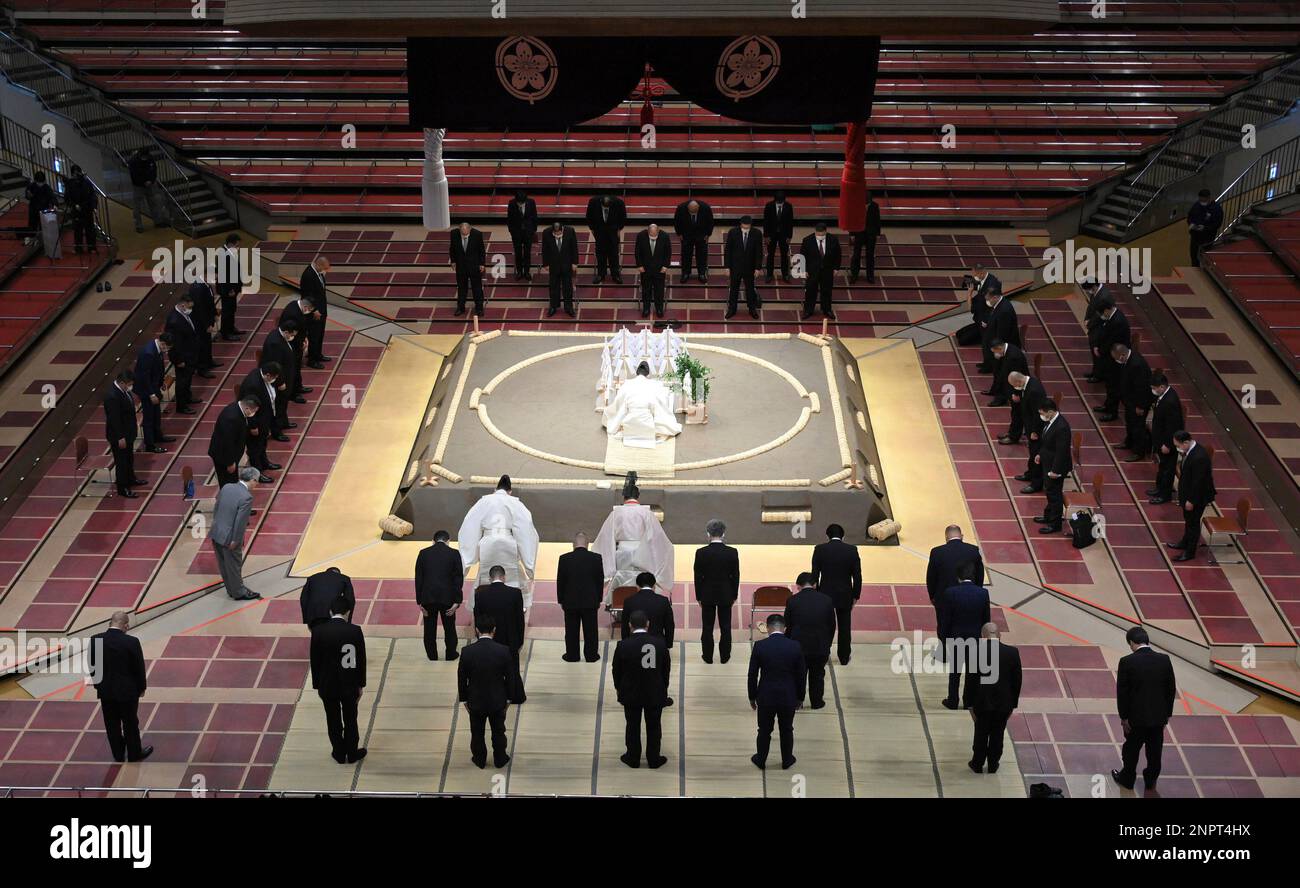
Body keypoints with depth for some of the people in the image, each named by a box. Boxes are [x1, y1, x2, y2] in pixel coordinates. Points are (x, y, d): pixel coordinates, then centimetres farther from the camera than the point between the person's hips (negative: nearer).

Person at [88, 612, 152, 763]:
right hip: (127, 691, -3)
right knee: (130, 724, 14)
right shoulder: (131, 642, -21)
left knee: (112, 725, 16)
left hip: (105, 691, 3)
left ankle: (118, 755, 28)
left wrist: (99, 684, 15)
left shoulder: (95, 640, -11)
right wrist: (142, 688, 4)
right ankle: (134, 755, 28)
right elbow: (139, 667, -12)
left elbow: (91, 665, 1)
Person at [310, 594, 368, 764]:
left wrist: (317, 685, 7)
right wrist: (361, 685, 6)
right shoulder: (355, 631, -14)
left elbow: (315, 661, -6)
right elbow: (361, 660, -6)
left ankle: (339, 754, 28)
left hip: (327, 686, 0)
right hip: (349, 685, 0)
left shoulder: (318, 631, -13)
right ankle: (352, 753, 29)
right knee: (350, 720, 17)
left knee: (333, 721, 16)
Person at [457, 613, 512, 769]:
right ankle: (500, 760, 35)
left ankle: (479, 760, 37)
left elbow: (462, 678, -9)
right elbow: (509, 677, -8)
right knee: (498, 731, 21)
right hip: (498, 700, 0)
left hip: (476, 701, 0)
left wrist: (464, 699, 6)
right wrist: (508, 698, 8)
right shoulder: (504, 651, -19)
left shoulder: (467, 651, -20)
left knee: (477, 733, 21)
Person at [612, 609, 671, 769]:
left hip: (631, 694, -1)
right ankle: (654, 759, 23)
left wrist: (619, 688, 12)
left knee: (633, 726, 15)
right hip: (655, 694, 1)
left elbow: (617, 671, -6)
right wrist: (663, 687, 14)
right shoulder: (660, 642, -13)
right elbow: (667, 668, -2)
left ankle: (633, 758, 25)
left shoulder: (623, 645, -17)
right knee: (654, 726, 15)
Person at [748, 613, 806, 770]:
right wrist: (800, 698, 11)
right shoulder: (795, 647, -9)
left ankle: (761, 760, 32)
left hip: (766, 698, -1)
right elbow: (802, 675, -2)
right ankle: (787, 760, 34)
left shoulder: (759, 646, -12)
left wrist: (752, 697, 6)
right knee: (787, 730, 20)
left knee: (764, 731, 17)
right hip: (788, 698, 1)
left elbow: (752, 675, -7)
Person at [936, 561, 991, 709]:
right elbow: (987, 619, -3)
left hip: (956, 638, -2)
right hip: (976, 639, 2)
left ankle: (953, 701, 23)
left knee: (954, 671, 14)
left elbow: (945, 621, -13)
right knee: (972, 670, 17)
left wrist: (943, 640, -1)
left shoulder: (950, 593, -19)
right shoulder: (983, 593, -13)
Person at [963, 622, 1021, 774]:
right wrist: (1013, 704, 8)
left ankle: (978, 764, 30)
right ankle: (993, 765, 30)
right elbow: (1018, 680, -2)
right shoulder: (1013, 652, -9)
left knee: (981, 734, 17)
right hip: (1004, 704, 1)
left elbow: (970, 681, -11)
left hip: (983, 703, -1)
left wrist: (969, 704, -1)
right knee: (997, 735, 17)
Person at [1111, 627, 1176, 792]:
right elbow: (1171, 689, 0)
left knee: (1131, 749, 17)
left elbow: (1122, 692, -14)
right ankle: (1150, 780, 34)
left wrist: (1123, 717, -4)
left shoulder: (1127, 662, -18)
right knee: (1154, 751, 19)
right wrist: (1167, 713, 11)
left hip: (1136, 717, -3)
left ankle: (1127, 779, 33)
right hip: (1159, 716, 3)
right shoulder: (1164, 660, -8)